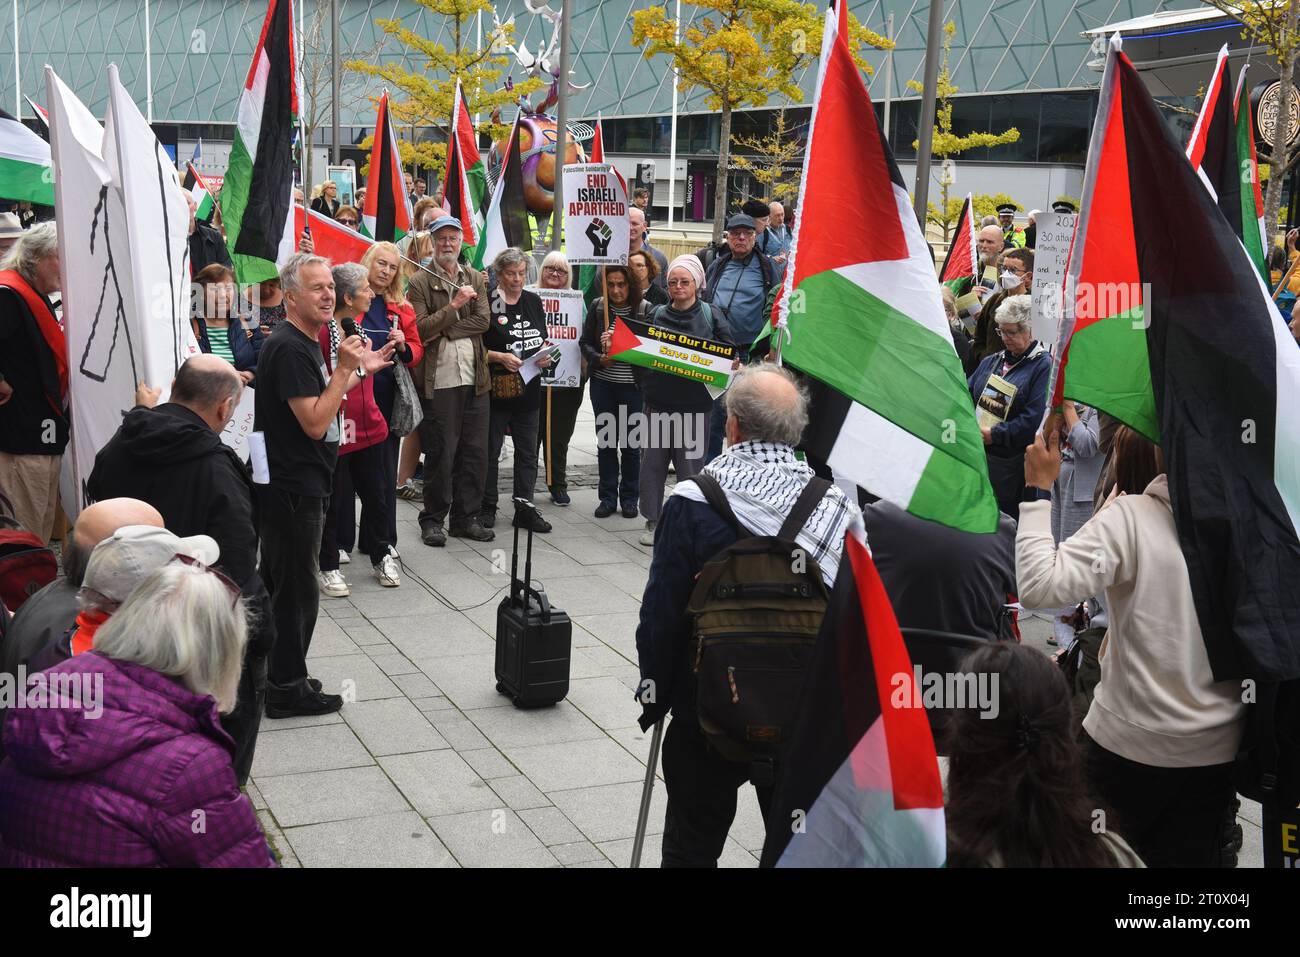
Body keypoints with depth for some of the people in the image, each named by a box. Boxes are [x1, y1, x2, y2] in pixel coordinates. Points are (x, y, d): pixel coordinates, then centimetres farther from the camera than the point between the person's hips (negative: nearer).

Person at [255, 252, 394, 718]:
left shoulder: (306, 344, 13)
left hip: (293, 486, 11)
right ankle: (288, 689, 9)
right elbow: (315, 424, -23)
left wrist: (360, 370, 19)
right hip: (292, 488, -11)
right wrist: (344, 368, -21)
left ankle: (277, 678, 30)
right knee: (297, 589, -1)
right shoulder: (290, 349, -20)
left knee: (280, 585, 18)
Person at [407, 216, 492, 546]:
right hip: (438, 380, -4)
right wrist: (454, 305, -16)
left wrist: (441, 331, -10)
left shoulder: (475, 278, 12)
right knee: (439, 454, 1)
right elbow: (420, 328, -12)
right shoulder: (420, 281, -1)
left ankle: (466, 517, 19)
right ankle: (433, 519, 13)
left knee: (475, 453, 8)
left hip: (474, 379, 4)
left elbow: (483, 321, -1)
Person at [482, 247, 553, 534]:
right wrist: (500, 357, -19)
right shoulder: (487, 303, -8)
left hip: (528, 389, 5)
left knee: (527, 452, 8)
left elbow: (542, 339, 19)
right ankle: (488, 507, 16)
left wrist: (545, 356, -1)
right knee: (490, 450, 5)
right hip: (496, 389, -5)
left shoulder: (533, 301, 10)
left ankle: (525, 508, 15)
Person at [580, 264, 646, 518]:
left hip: (633, 385, -2)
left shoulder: (645, 309, -6)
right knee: (605, 440, 9)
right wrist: (601, 359, -13)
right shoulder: (598, 307, 1)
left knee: (631, 443, 6)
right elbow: (585, 343, 5)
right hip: (603, 384, 2)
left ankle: (629, 498, 19)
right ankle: (607, 497, 19)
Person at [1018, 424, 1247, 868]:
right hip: (1219, 747, 4)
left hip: (1131, 743, -4)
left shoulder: (1129, 517, -16)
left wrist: (1039, 489, -17)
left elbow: (1040, 584, -26)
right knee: (1195, 856, 19)